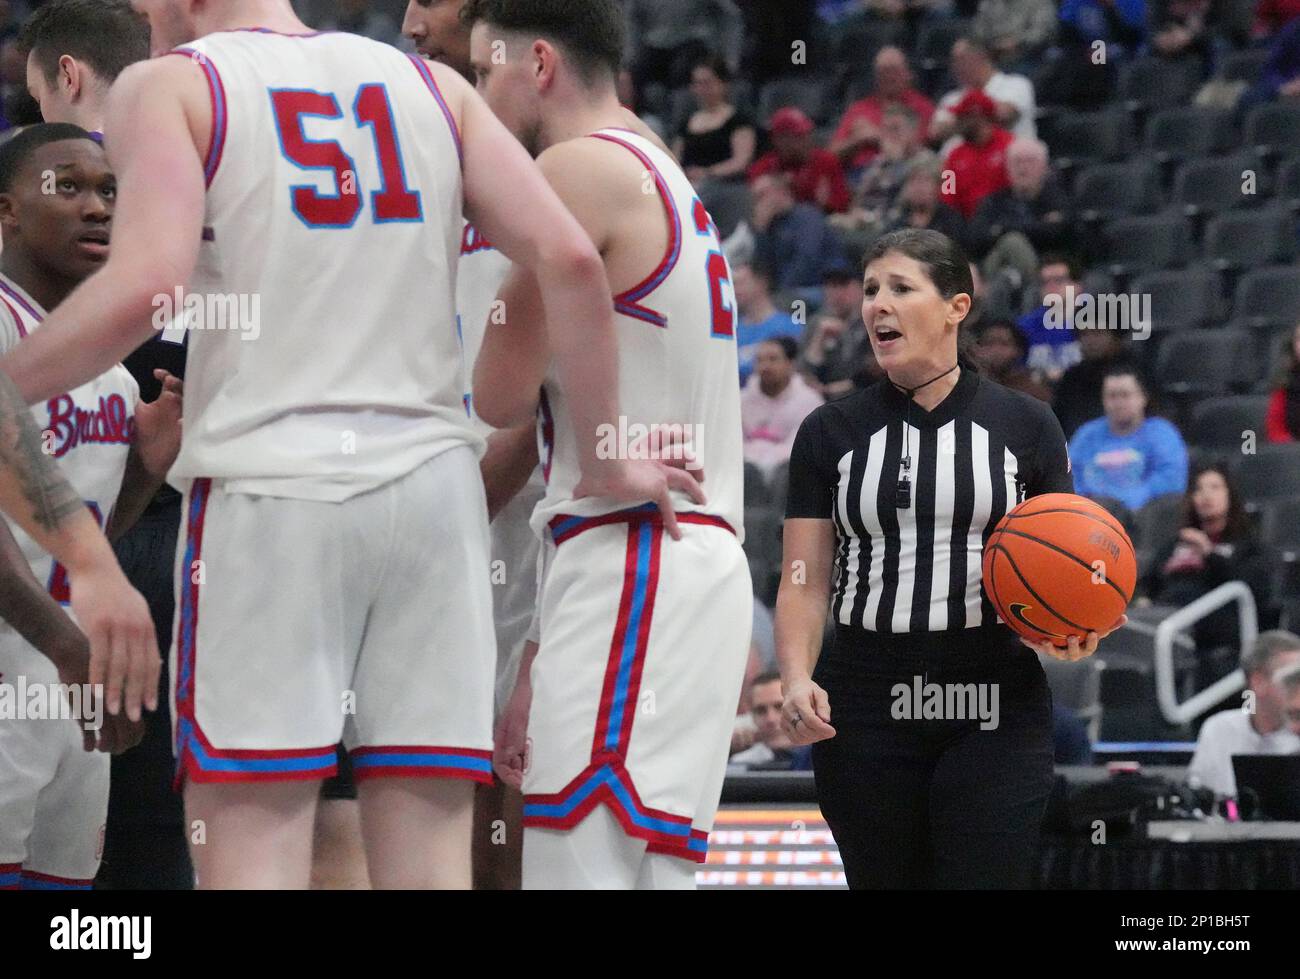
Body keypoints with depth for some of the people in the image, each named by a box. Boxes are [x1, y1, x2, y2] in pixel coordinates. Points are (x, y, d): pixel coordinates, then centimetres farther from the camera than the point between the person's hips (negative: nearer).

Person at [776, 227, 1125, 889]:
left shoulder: (1024, 426, 4)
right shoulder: (830, 433, 7)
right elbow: (804, 584, 3)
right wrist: (796, 678, -15)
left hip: (995, 708, -2)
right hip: (864, 706, 2)